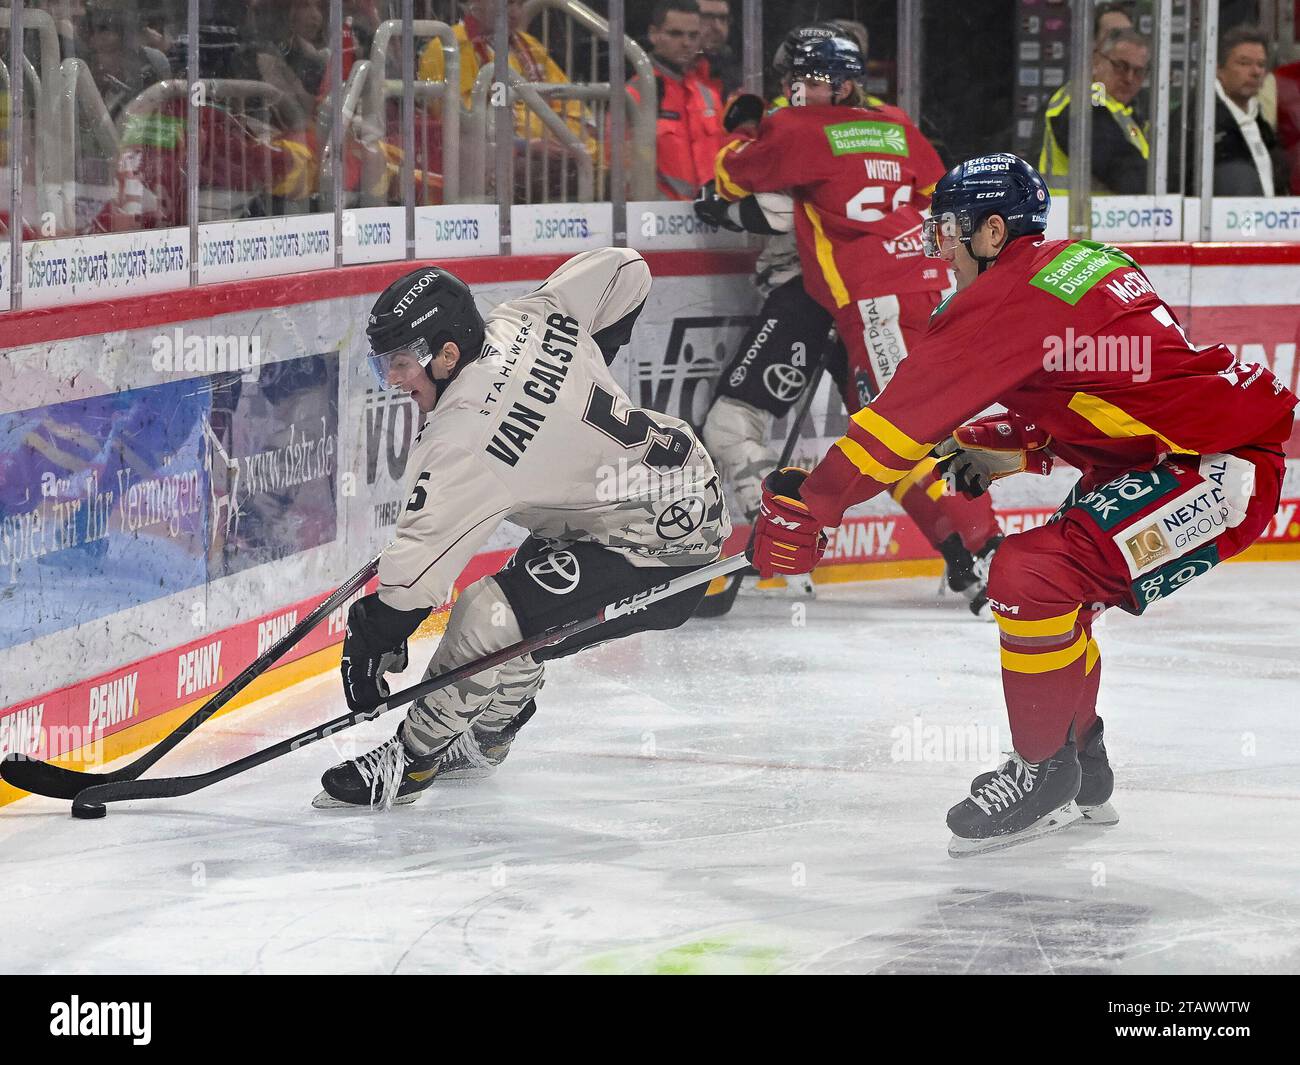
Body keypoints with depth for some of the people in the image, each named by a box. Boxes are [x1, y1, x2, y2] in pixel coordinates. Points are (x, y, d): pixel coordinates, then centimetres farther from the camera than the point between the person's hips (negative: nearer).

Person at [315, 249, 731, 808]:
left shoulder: (464, 436, -26)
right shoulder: (523, 320, -4)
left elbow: (423, 553, -25)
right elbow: (624, 270, 9)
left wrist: (373, 638, -16)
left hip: (660, 546, -11)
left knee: (490, 616, -17)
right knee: (519, 586, 24)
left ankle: (410, 761, -1)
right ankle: (483, 738, 43)